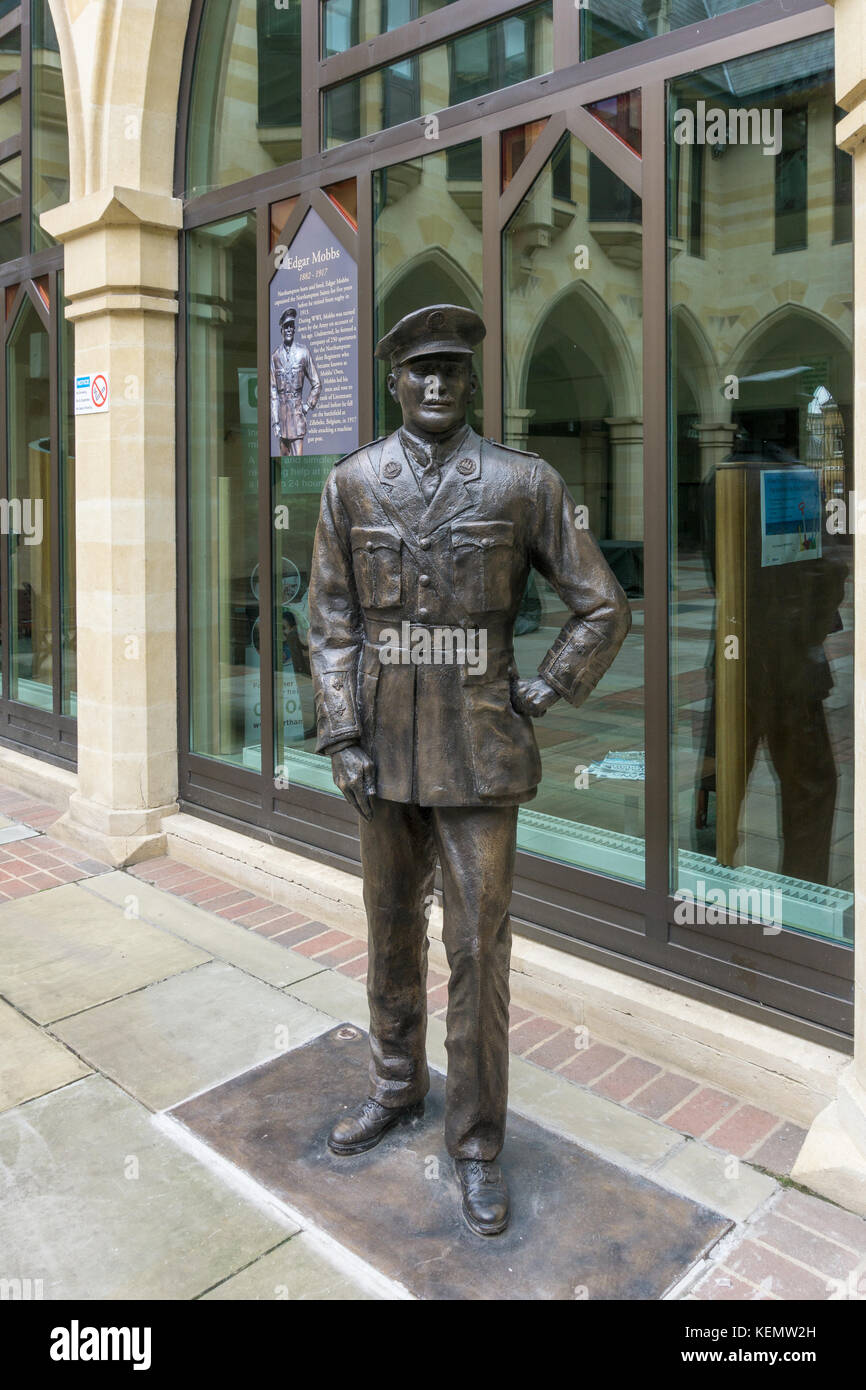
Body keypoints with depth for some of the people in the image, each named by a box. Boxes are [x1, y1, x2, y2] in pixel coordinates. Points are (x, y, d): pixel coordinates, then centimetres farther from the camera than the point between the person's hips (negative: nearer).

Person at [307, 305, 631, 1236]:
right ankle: (396, 1087, 39)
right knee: (391, 930, 17)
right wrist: (343, 738, -5)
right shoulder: (351, 485, 2)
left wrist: (540, 697, -6)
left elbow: (604, 610, -1)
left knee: (478, 948, 3)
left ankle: (477, 1142, 21)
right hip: (383, 749, 3)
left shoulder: (524, 484, -5)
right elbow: (330, 620, 1)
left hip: (478, 754, -2)